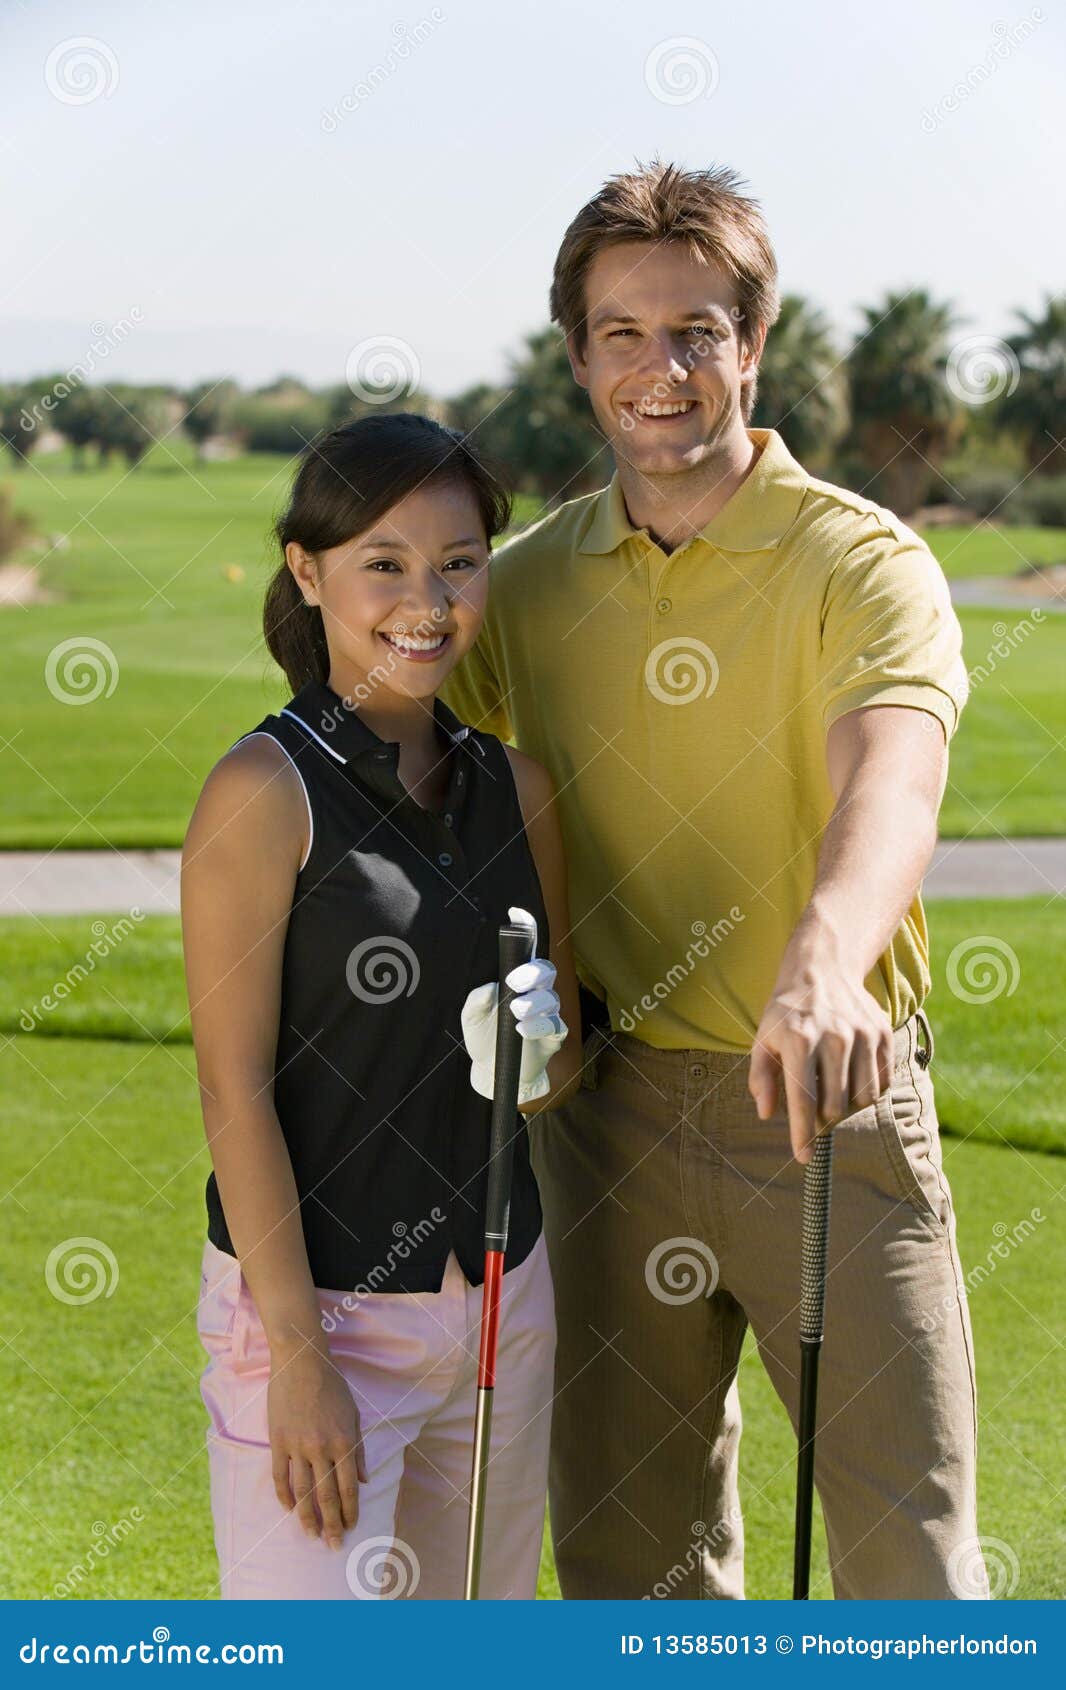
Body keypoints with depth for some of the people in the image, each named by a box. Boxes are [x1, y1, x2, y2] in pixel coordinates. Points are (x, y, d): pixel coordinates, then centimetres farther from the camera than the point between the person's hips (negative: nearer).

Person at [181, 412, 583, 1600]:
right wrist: (298, 1354, -16)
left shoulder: (516, 785, 6)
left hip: (502, 1292, 6)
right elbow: (234, 1086, -13)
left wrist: (541, 1063, -9)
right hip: (316, 1299, -6)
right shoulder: (266, 790, -11)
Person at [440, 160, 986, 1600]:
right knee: (626, 1544, 12)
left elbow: (891, 789, -28)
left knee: (908, 1541, -1)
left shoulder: (861, 562, -9)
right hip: (611, 1108, 4)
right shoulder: (529, 581, 5)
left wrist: (825, 964, -49)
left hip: (829, 1104, -4)